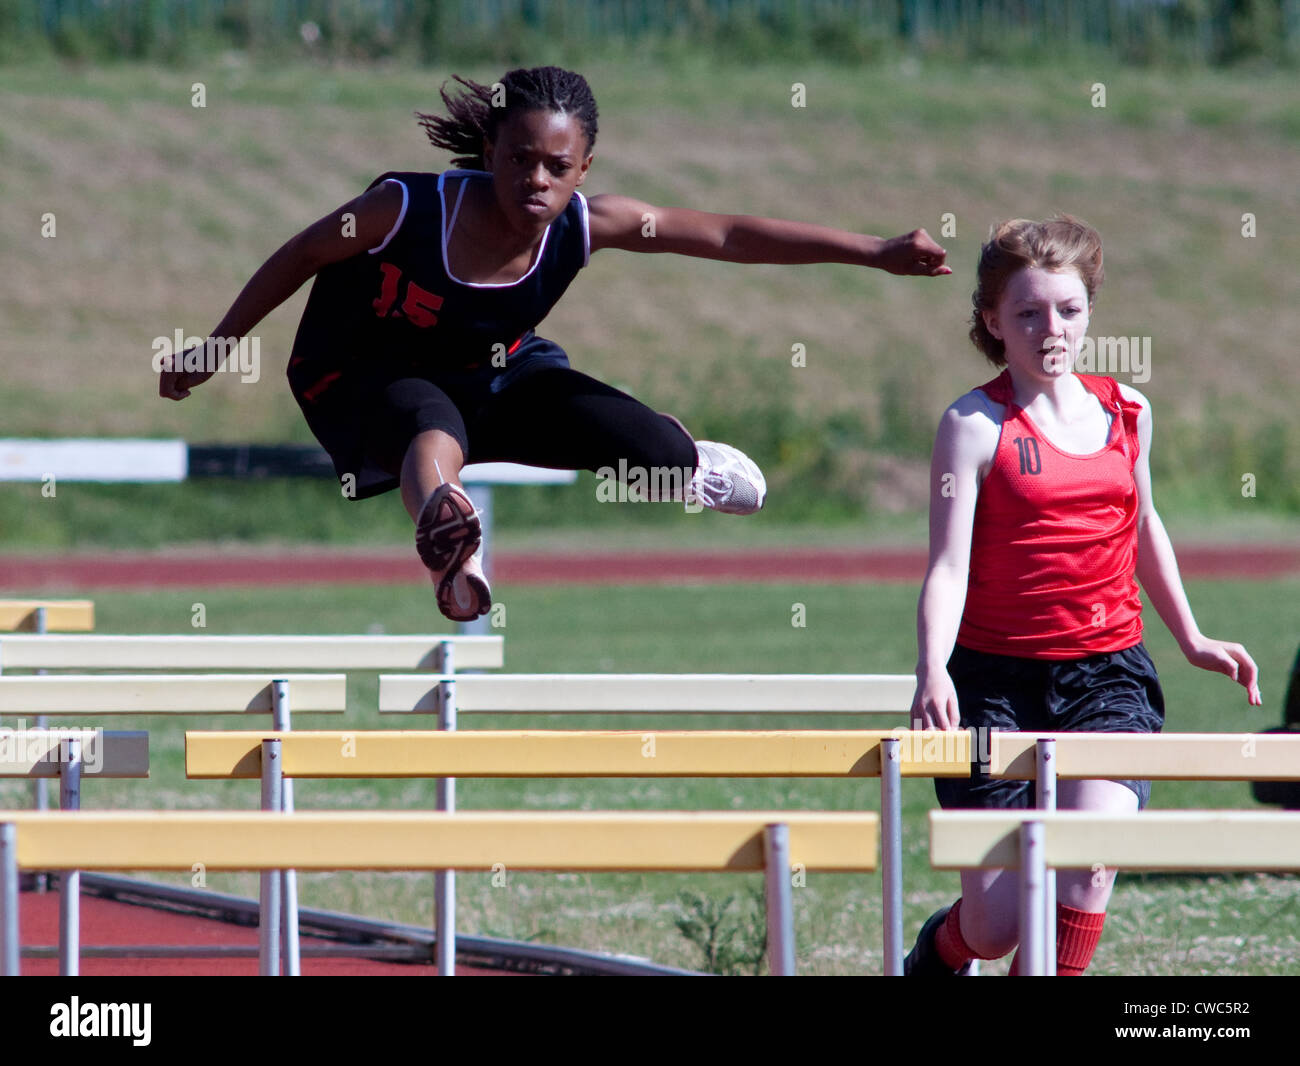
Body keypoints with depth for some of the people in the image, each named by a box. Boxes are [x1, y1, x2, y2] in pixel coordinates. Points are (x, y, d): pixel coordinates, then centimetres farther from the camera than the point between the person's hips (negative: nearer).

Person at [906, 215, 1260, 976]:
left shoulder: (1127, 411, 8)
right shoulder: (976, 425, -6)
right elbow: (948, 566, -14)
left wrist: (1192, 639, 29)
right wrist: (934, 672, -31)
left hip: (1107, 673, 3)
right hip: (997, 677, -3)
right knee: (993, 928, -1)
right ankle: (940, 952, 35)